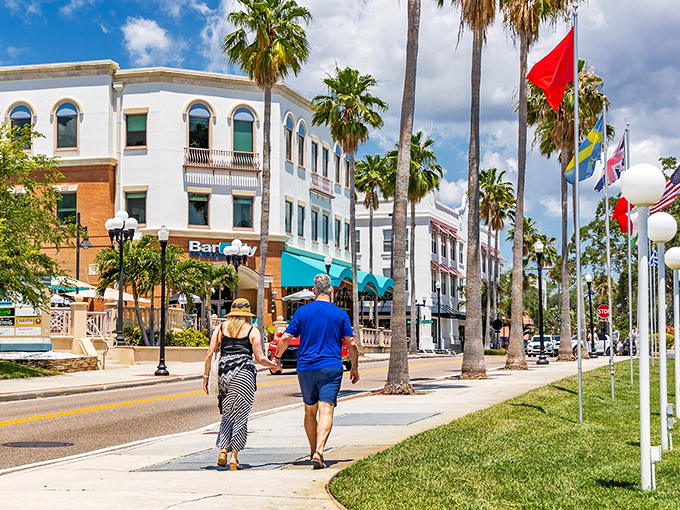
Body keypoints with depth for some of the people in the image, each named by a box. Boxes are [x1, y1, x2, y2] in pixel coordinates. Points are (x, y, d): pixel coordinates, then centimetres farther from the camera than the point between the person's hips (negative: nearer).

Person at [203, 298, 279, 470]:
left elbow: (210, 354, 5)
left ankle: (223, 451, 4)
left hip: (224, 373, 3)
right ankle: (234, 457, 0)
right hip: (244, 374, -3)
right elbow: (260, 358, 0)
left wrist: (206, 376, 10)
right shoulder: (252, 331, 4)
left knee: (227, 414, 15)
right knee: (240, 416, 1)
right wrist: (273, 365, 18)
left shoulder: (220, 329, 11)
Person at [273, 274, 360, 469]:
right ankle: (319, 451, -26)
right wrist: (354, 368, 15)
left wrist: (277, 358, 17)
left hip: (306, 368, 2)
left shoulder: (302, 311, 3)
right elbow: (352, 344, 3)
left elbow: (286, 338, 1)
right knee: (326, 411, -9)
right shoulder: (340, 314, 2)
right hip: (331, 368, -2)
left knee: (310, 411, 17)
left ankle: (313, 451, 25)